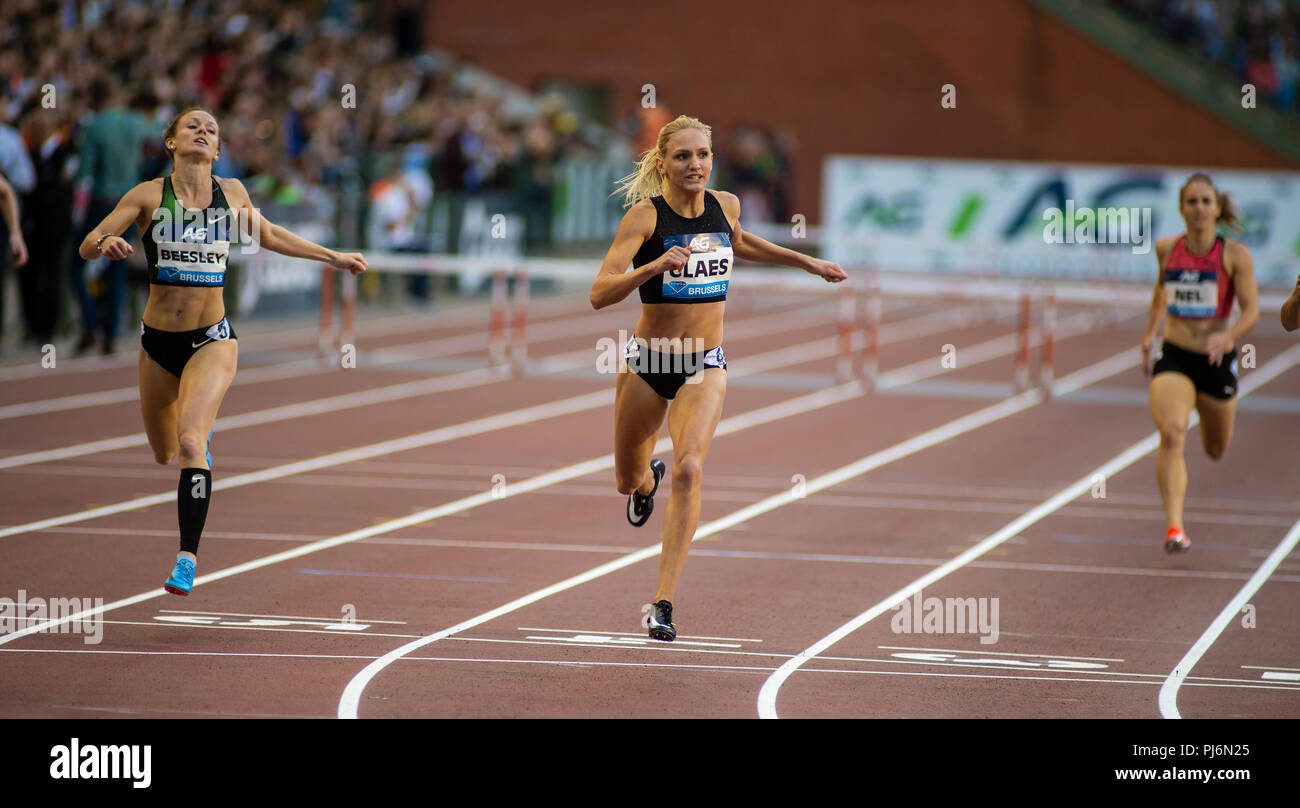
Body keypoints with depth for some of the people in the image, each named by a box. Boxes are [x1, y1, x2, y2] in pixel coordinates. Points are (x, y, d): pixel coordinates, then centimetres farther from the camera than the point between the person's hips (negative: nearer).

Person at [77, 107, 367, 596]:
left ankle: (188, 556, -20)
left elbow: (266, 235, 22)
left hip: (211, 340, -1)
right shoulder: (149, 195, -6)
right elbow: (87, 245, -10)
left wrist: (332, 257, 24)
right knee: (164, 455, 16)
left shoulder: (232, 193, 1)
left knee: (190, 444, -23)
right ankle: (200, 432, 54)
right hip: (158, 340, 1)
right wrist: (107, 244, -34)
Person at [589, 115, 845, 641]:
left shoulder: (725, 205, 0)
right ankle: (649, 479, 57)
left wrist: (806, 262, 29)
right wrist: (654, 267, -37)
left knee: (689, 470, -22)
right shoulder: (646, 215, -14)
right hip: (647, 362, -1)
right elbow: (599, 294, -23)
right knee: (628, 481, 16)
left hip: (704, 365, 1)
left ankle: (664, 602, -22)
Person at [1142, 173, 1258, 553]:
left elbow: (1251, 310, -10)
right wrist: (1149, 333, 17)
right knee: (1171, 436, -24)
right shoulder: (1167, 249, 1)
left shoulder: (1235, 255, -7)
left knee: (1216, 450, 19)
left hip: (1216, 361, 0)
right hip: (1173, 356, 0)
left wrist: (1227, 336, -28)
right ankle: (1174, 527, -29)